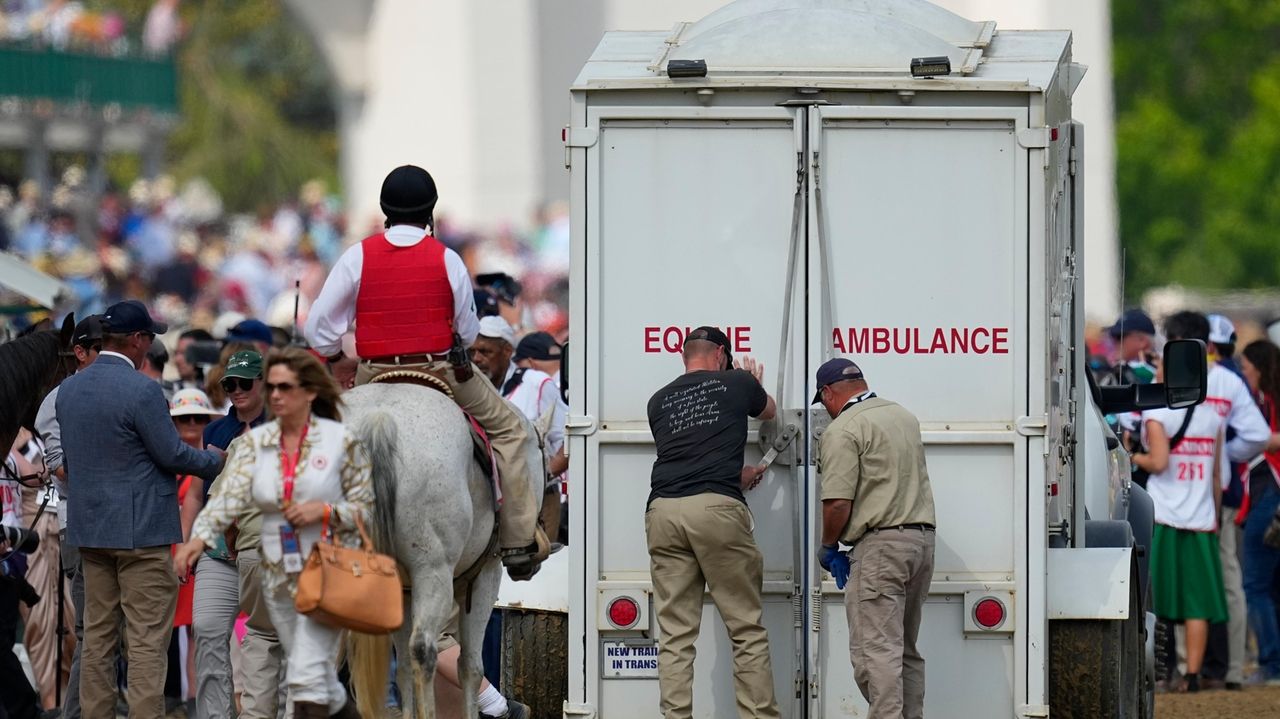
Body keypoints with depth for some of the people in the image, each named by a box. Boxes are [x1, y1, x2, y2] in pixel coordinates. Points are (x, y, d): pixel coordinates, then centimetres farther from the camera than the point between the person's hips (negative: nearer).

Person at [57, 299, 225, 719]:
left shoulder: (68, 389, 7)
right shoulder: (141, 391, -16)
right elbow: (173, 454, -12)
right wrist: (218, 461, 6)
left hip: (89, 527, 7)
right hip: (141, 528, -7)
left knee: (97, 635, 11)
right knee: (147, 640, -5)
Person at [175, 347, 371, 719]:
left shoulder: (341, 441, -5)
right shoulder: (254, 444, 4)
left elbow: (366, 507, -1)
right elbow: (229, 496, -10)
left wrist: (324, 510, -19)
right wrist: (199, 538, -27)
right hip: (278, 573, 5)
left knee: (307, 674, -15)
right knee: (316, 675, 14)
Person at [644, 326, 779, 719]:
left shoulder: (659, 402, 22)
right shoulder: (736, 384, 14)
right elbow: (769, 411, 37)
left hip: (663, 512, 3)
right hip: (717, 509, -3)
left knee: (676, 635, 4)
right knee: (747, 629, 3)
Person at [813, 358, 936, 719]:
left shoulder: (843, 430, -9)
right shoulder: (905, 416, 17)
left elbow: (838, 502, -15)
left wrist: (828, 547, 2)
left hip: (881, 544, -8)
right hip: (923, 538, 8)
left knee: (876, 649, -10)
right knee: (906, 649, 15)